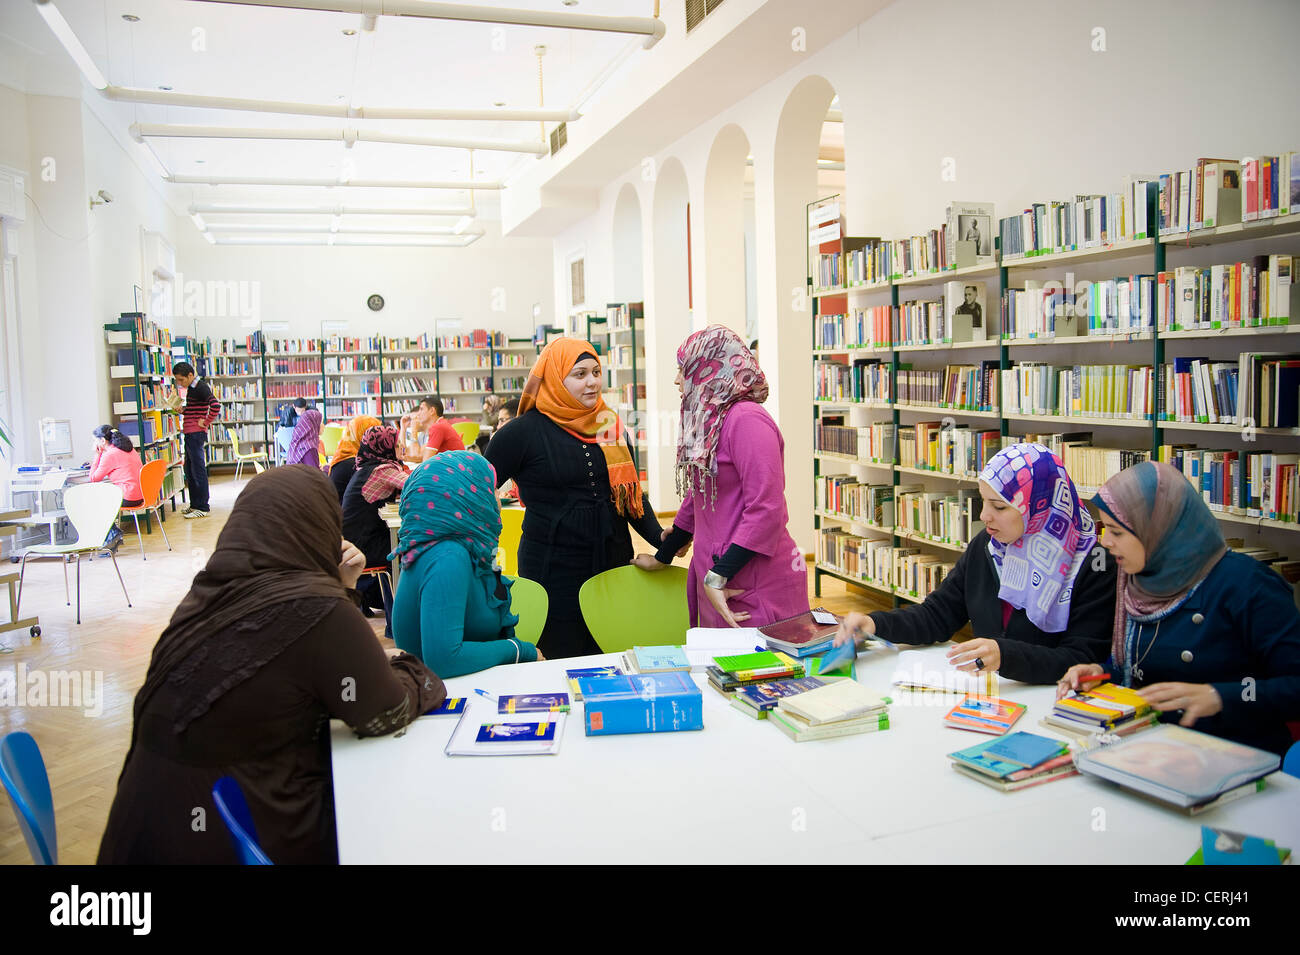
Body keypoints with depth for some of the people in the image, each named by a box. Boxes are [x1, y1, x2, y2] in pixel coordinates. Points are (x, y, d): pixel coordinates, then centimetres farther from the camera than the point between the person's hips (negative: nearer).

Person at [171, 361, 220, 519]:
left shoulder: (200, 387, -14)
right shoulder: (191, 388, 16)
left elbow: (215, 405, -28)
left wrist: (206, 422, -19)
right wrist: (182, 411, 12)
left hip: (197, 434, -10)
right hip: (190, 434, 10)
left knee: (198, 470, -5)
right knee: (189, 470, 14)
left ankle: (202, 507, 0)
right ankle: (194, 504, 22)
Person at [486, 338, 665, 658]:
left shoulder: (611, 427, 7)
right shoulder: (524, 432, -6)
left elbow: (632, 492, 13)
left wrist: (659, 536, 0)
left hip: (613, 565, 4)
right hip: (553, 570, -4)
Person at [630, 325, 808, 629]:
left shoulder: (747, 419, -16)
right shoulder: (709, 423, 13)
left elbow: (766, 509, -22)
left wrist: (718, 576, -22)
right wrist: (661, 557, 29)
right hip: (717, 577, 9)